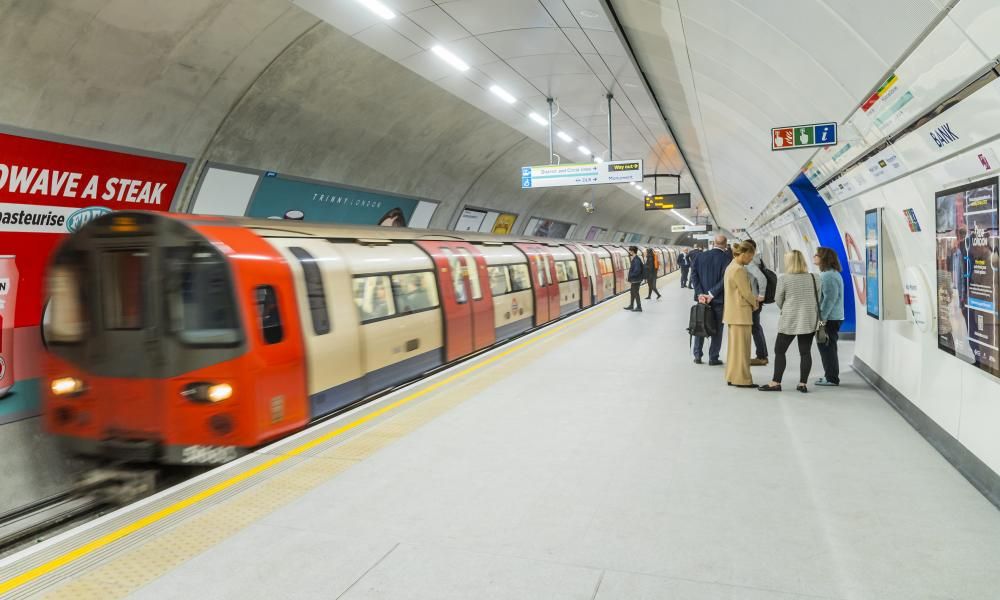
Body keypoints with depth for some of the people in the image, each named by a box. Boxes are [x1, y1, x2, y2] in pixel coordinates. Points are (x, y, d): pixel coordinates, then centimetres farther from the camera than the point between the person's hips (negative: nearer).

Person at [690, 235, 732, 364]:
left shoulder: (700, 256, 1)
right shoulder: (727, 259, -10)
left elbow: (694, 275, -6)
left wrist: (700, 293, -10)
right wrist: (712, 294, -15)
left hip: (702, 297, 3)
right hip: (719, 300, -3)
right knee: (717, 329, 8)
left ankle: (698, 355, 16)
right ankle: (713, 358, 9)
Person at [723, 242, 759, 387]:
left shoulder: (730, 267, 13)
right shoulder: (739, 270, -18)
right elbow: (746, 293, -16)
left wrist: (753, 299, 10)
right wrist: (755, 304, 0)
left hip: (733, 313, 10)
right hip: (741, 313, -10)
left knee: (734, 345, 15)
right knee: (741, 347, -2)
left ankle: (732, 377, 22)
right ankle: (742, 379, 4)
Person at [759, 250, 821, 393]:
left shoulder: (784, 279, -10)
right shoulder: (814, 278, 2)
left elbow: (778, 301, -2)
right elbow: (818, 299, 10)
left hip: (789, 321, -4)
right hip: (809, 321, 4)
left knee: (779, 351, 5)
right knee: (805, 352, 7)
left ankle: (776, 383, 5)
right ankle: (803, 383, 9)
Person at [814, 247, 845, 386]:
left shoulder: (828, 276, -16)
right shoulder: (831, 273, 17)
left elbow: (830, 298, -21)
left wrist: (822, 317, -21)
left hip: (829, 318, -10)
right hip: (831, 318, 10)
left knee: (826, 347, -5)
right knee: (827, 347, 15)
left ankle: (832, 378, 1)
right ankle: (831, 376, 22)